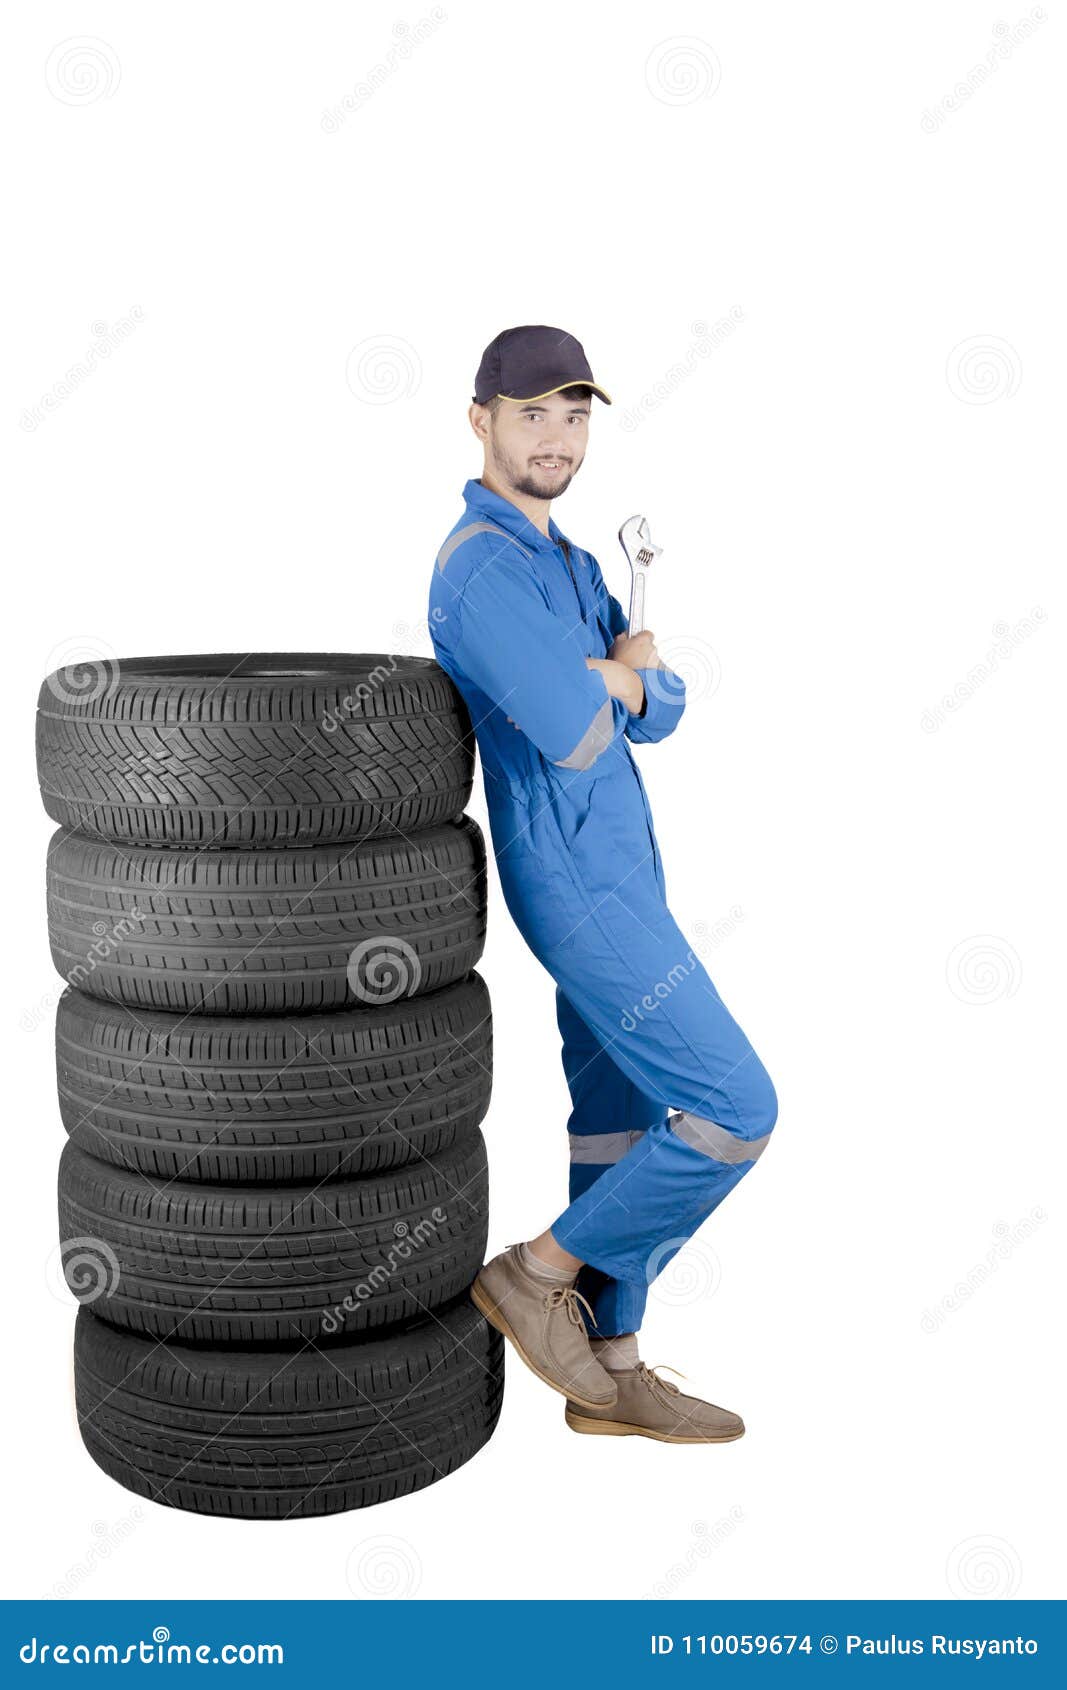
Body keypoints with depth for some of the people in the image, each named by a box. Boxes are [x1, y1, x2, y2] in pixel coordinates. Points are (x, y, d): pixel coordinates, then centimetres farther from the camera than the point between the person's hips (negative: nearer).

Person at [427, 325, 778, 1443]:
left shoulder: (564, 564, 17)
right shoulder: (484, 566, -17)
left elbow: (660, 714, 9)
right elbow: (581, 737, -27)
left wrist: (616, 673, -14)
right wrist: (628, 668, -4)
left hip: (611, 875, 10)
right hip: (581, 888, -10)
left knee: (625, 1123, 12)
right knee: (737, 1115, -7)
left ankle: (610, 1374, 22)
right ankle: (537, 1276, 6)